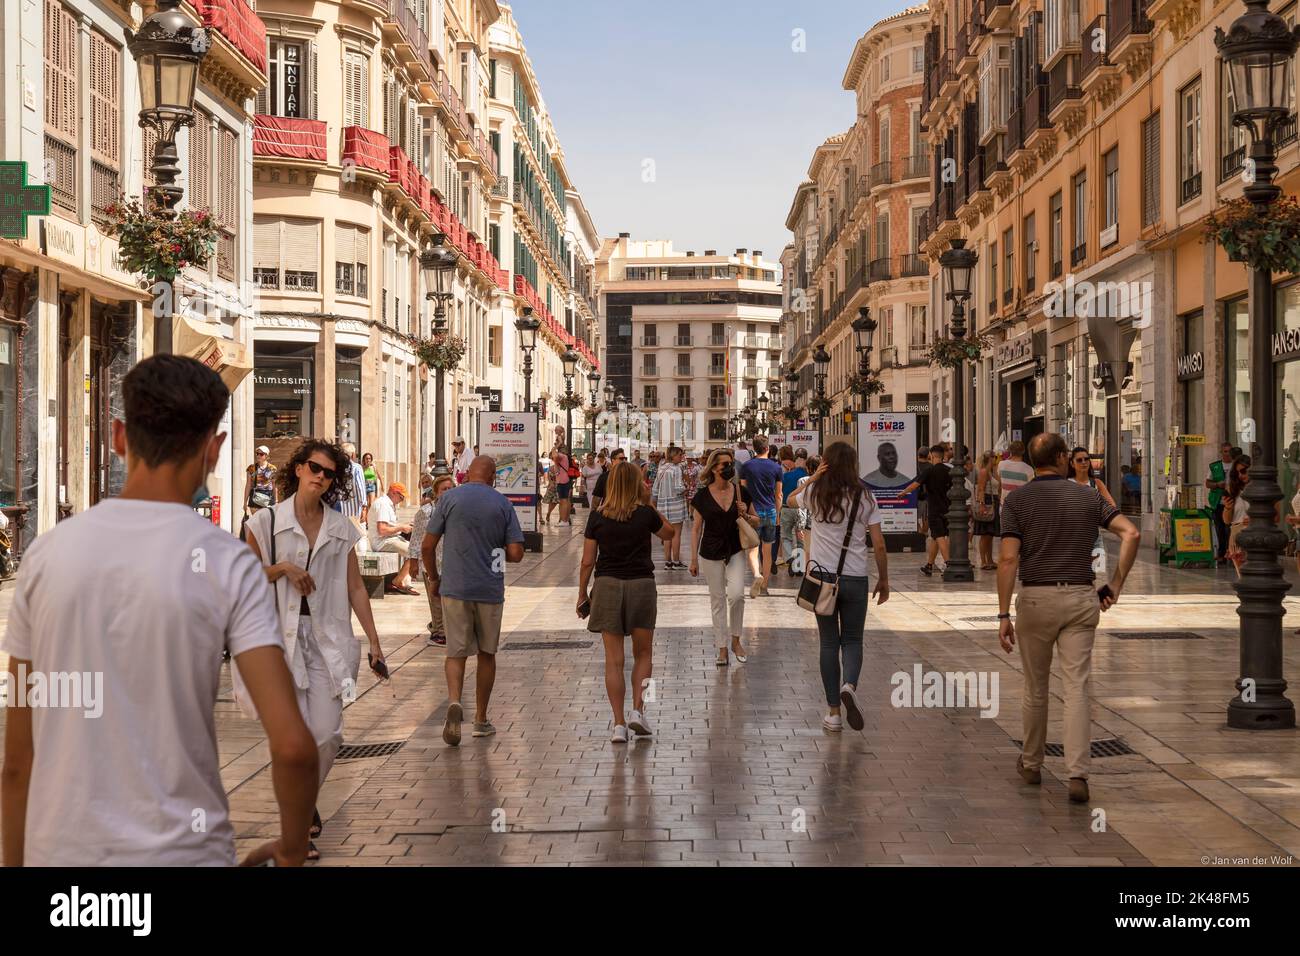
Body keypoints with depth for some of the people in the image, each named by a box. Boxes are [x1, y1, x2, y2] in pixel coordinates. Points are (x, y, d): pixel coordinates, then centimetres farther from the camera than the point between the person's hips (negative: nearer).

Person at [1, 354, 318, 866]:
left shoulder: (47, 552, -2)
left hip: (58, 848, 3)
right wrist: (293, 848, 0)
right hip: (181, 851, -3)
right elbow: (292, 745, -17)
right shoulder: (226, 563, -10)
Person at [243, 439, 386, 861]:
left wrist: (374, 641, 5)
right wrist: (282, 568, -13)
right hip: (282, 636, -2)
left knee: (327, 734, -3)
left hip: (327, 637, 2)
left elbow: (355, 587, 10)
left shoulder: (341, 528, 8)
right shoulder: (267, 522, 1)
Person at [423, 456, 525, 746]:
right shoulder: (502, 503, 1)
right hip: (490, 589, 1)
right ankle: (481, 719, 21)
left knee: (456, 652, 5)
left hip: (455, 588, -1)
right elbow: (516, 553, -3)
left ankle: (454, 702, -21)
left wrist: (434, 578, 14)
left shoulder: (449, 498, -1)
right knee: (486, 653, 15)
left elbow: (427, 547, -1)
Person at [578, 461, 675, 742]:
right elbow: (669, 532, 16)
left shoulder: (597, 517, -2)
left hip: (607, 585, 1)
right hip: (641, 584, -1)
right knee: (643, 654, 15)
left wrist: (582, 594, 10)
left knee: (613, 660, 4)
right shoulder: (646, 514, -4)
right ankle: (637, 709, 1)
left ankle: (619, 723, 2)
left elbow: (588, 561, 0)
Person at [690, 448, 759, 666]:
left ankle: (736, 640, 5)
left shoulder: (741, 492, 0)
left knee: (736, 594, -16)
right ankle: (722, 649, 15)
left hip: (736, 551, 0)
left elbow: (756, 522, 10)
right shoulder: (702, 496, -5)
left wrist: (745, 515, -12)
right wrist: (693, 559, 0)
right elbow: (696, 529, 1)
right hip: (711, 554, 0)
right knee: (717, 600, 6)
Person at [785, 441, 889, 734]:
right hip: (855, 579, 0)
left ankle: (833, 712, 9)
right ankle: (849, 686, -17)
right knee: (852, 641, 13)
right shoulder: (865, 497, -2)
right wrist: (883, 580, 9)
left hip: (822, 577, 0)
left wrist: (814, 477, 13)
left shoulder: (815, 493, -3)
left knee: (829, 643, 9)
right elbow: (879, 545, -2)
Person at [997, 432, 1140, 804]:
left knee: (1035, 688, 14)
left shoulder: (1016, 500, -2)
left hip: (1035, 599, -1)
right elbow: (1131, 534, -6)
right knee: (1077, 688, -2)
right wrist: (1115, 586, 1)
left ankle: (1031, 764, 30)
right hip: (1081, 599, 1)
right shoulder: (1088, 496, 5)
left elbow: (1008, 559, -10)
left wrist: (1003, 615, -9)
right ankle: (1077, 774, -14)